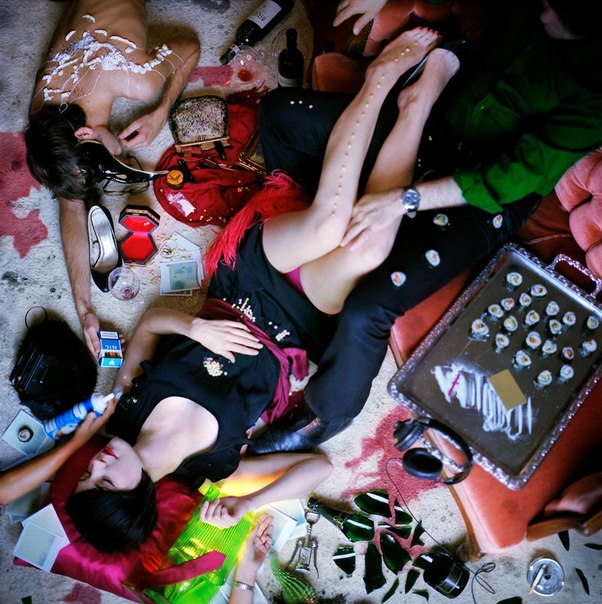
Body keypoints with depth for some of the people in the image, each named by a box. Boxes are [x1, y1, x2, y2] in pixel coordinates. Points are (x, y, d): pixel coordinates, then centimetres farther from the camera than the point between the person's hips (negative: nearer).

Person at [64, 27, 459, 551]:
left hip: (242, 291, 3)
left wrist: (193, 325, -21)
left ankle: (386, 72, -13)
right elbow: (319, 464, -16)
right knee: (363, 250, -36)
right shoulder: (214, 465, -18)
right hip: (298, 320, -3)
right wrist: (245, 506, -30)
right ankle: (419, 100, -19)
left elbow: (150, 321, 1)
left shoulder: (127, 406, -10)